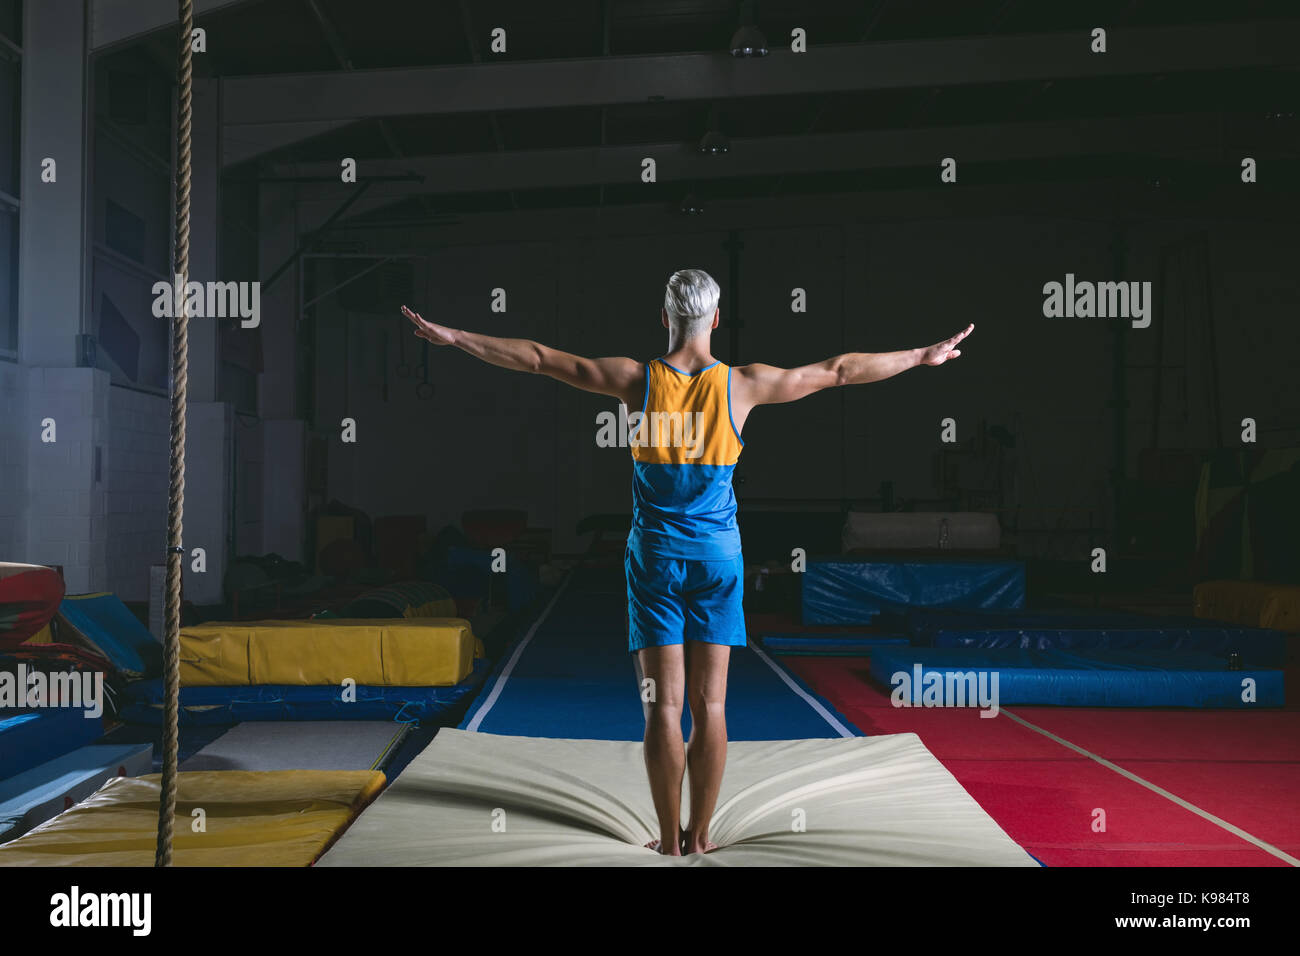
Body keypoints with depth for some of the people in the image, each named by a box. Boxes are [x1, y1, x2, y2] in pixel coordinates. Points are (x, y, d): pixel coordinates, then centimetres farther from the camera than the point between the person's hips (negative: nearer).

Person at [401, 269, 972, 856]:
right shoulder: (742, 384, -5)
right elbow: (839, 371, 3)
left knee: (664, 706, 4)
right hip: (718, 556, 1)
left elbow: (540, 360, -2)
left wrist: (452, 337, 8)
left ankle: (669, 838, 11)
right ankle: (699, 835, 16)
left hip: (655, 557, -1)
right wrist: (923, 356, 15)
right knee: (709, 705, 7)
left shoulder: (637, 380, -6)